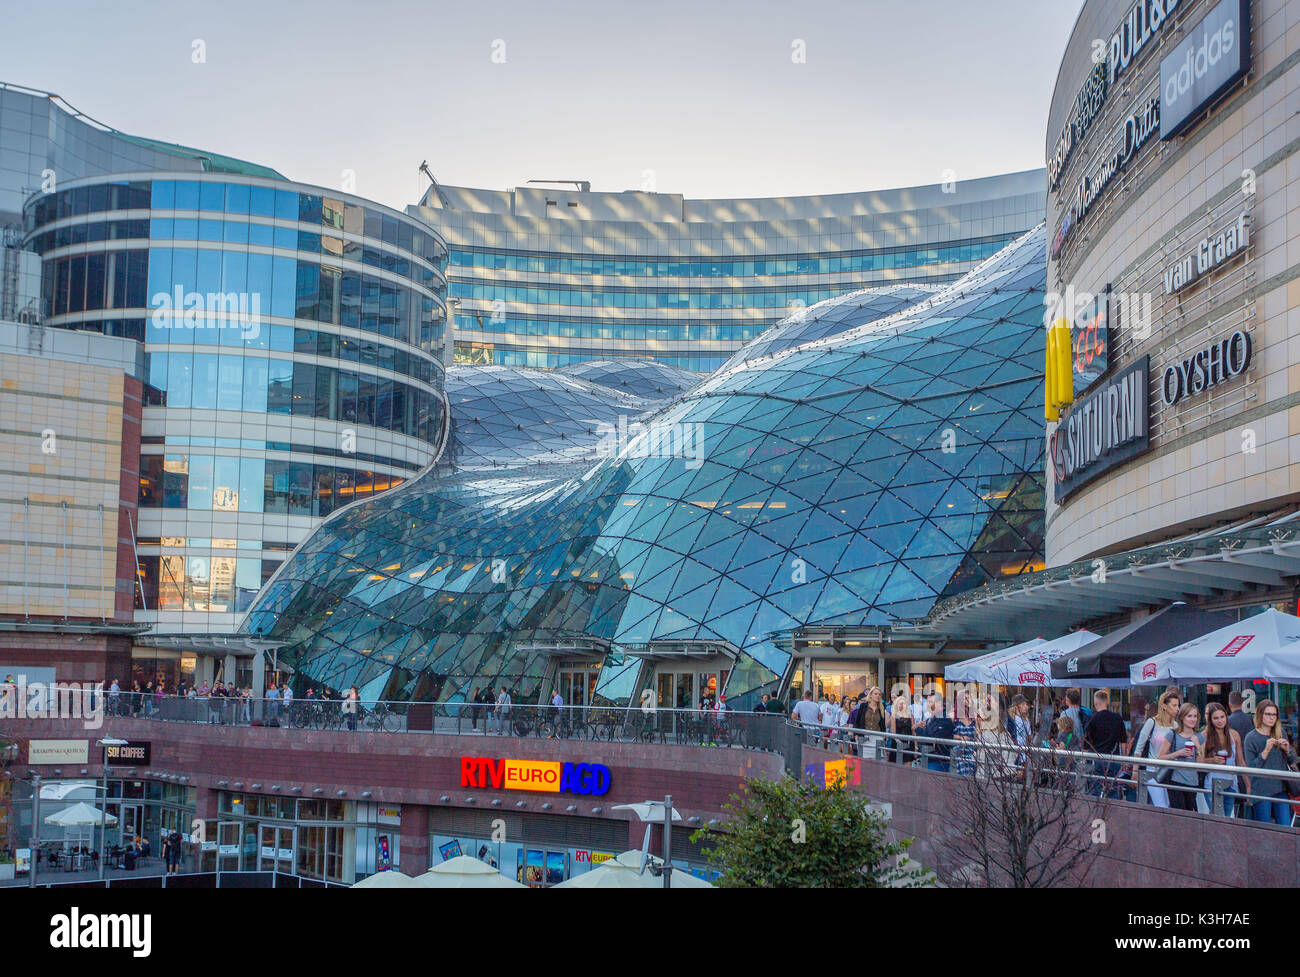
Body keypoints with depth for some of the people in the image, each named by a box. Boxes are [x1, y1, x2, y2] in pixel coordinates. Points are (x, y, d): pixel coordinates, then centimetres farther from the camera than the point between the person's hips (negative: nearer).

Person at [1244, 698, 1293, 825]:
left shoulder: (1280, 735, 11)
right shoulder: (1251, 737, -4)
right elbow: (1251, 767, -8)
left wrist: (1287, 750, -3)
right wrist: (1266, 750, -18)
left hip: (1281, 789, 4)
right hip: (1261, 791, -4)